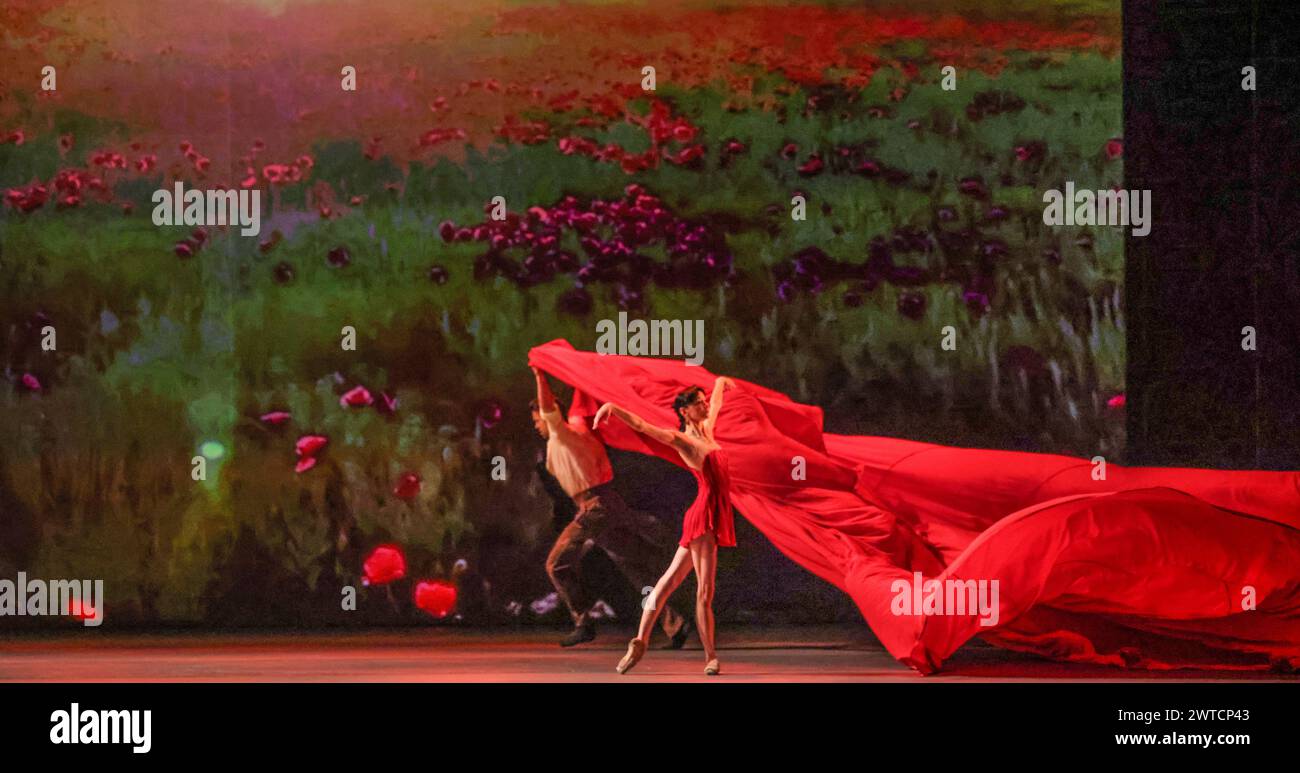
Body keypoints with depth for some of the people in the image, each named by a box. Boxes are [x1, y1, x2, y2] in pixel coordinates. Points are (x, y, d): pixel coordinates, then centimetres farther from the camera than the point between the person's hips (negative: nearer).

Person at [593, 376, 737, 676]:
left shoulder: (706, 429, 15)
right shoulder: (680, 440, -5)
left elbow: (717, 400, 34)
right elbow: (640, 424, -15)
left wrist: (721, 382, 53)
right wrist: (611, 408, -31)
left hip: (714, 516, 8)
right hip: (704, 514, -8)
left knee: (671, 579, 7)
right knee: (705, 590, -5)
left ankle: (640, 641, 9)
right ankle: (710, 657, -3)